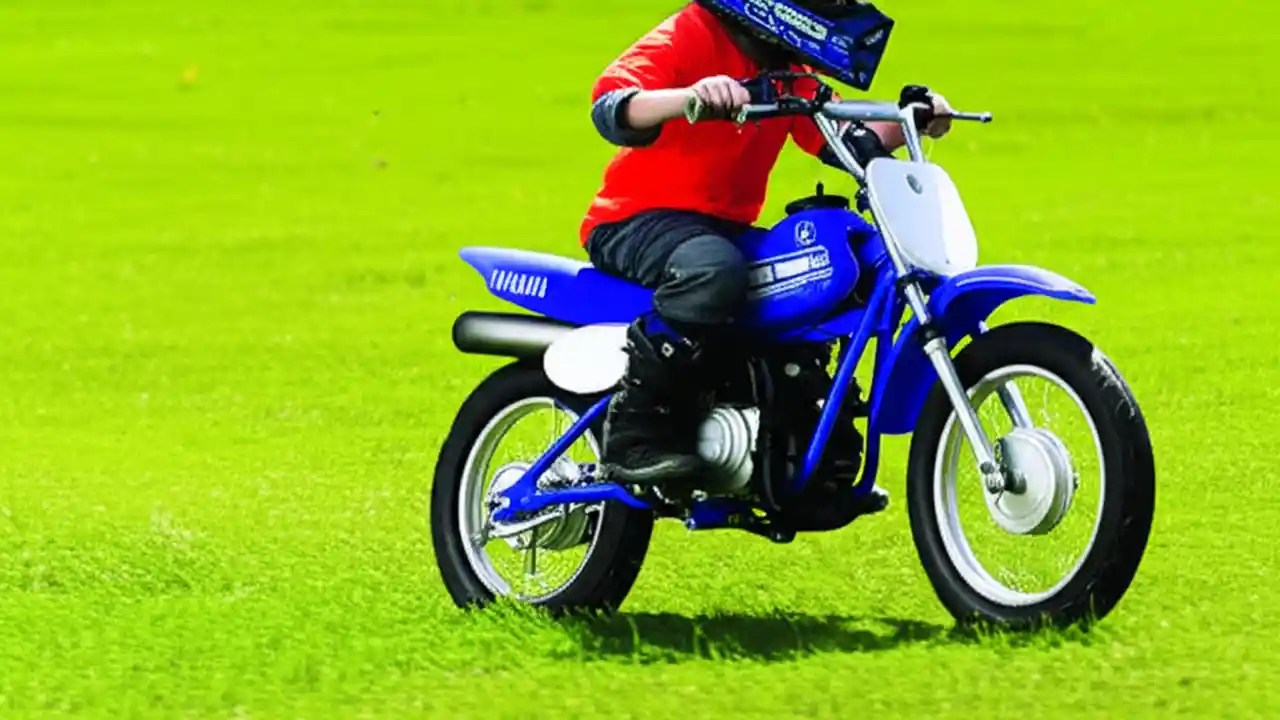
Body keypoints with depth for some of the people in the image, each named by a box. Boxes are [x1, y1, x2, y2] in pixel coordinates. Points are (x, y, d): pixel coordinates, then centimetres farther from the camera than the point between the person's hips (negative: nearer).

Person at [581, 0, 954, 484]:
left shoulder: (789, 71, 13)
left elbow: (847, 142, 12)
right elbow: (610, 108, -29)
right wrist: (691, 95, -46)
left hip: (726, 228, 9)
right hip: (638, 222, -9)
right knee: (715, 271, -40)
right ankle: (634, 432, -29)